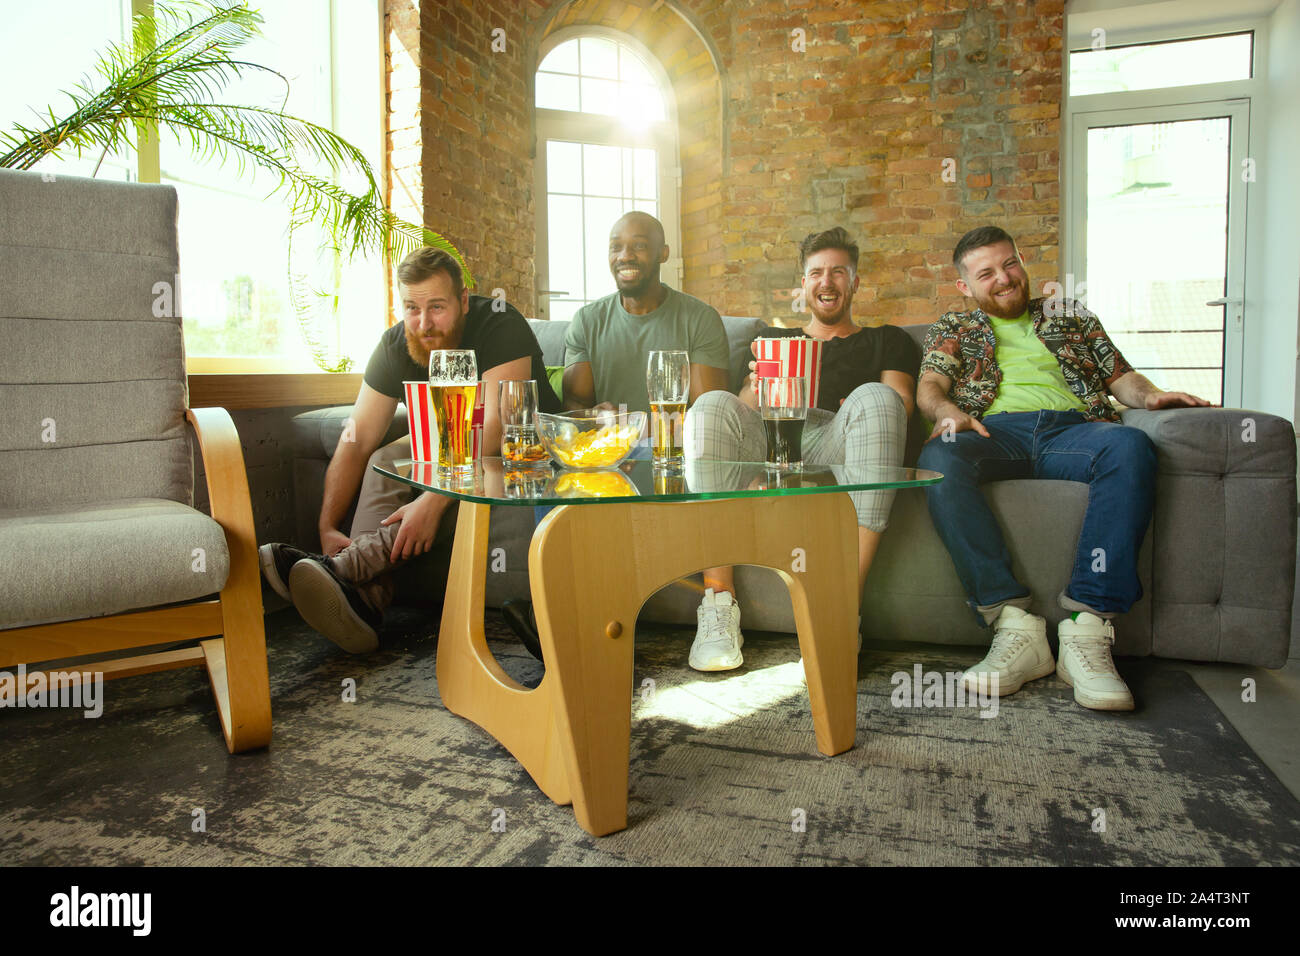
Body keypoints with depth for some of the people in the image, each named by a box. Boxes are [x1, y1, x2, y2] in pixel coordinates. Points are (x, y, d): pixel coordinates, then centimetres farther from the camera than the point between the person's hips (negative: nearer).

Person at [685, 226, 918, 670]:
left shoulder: (886, 341, 28)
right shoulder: (775, 340, 33)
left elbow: (900, 403, 11)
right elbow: (746, 407, 18)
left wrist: (863, 412, -12)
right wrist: (759, 387, -6)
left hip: (833, 449, -1)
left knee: (876, 398, -32)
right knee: (713, 404, -28)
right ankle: (720, 603, -33)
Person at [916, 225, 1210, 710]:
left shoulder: (1071, 316, 33)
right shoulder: (952, 328, 28)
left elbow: (1119, 376, 26)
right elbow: (929, 386, 11)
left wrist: (1149, 395, 2)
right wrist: (947, 410, -13)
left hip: (1072, 428, 2)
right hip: (994, 430, -1)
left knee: (1130, 446, -35)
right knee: (938, 458, -37)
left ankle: (1087, 626, -39)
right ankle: (1014, 624, -40)